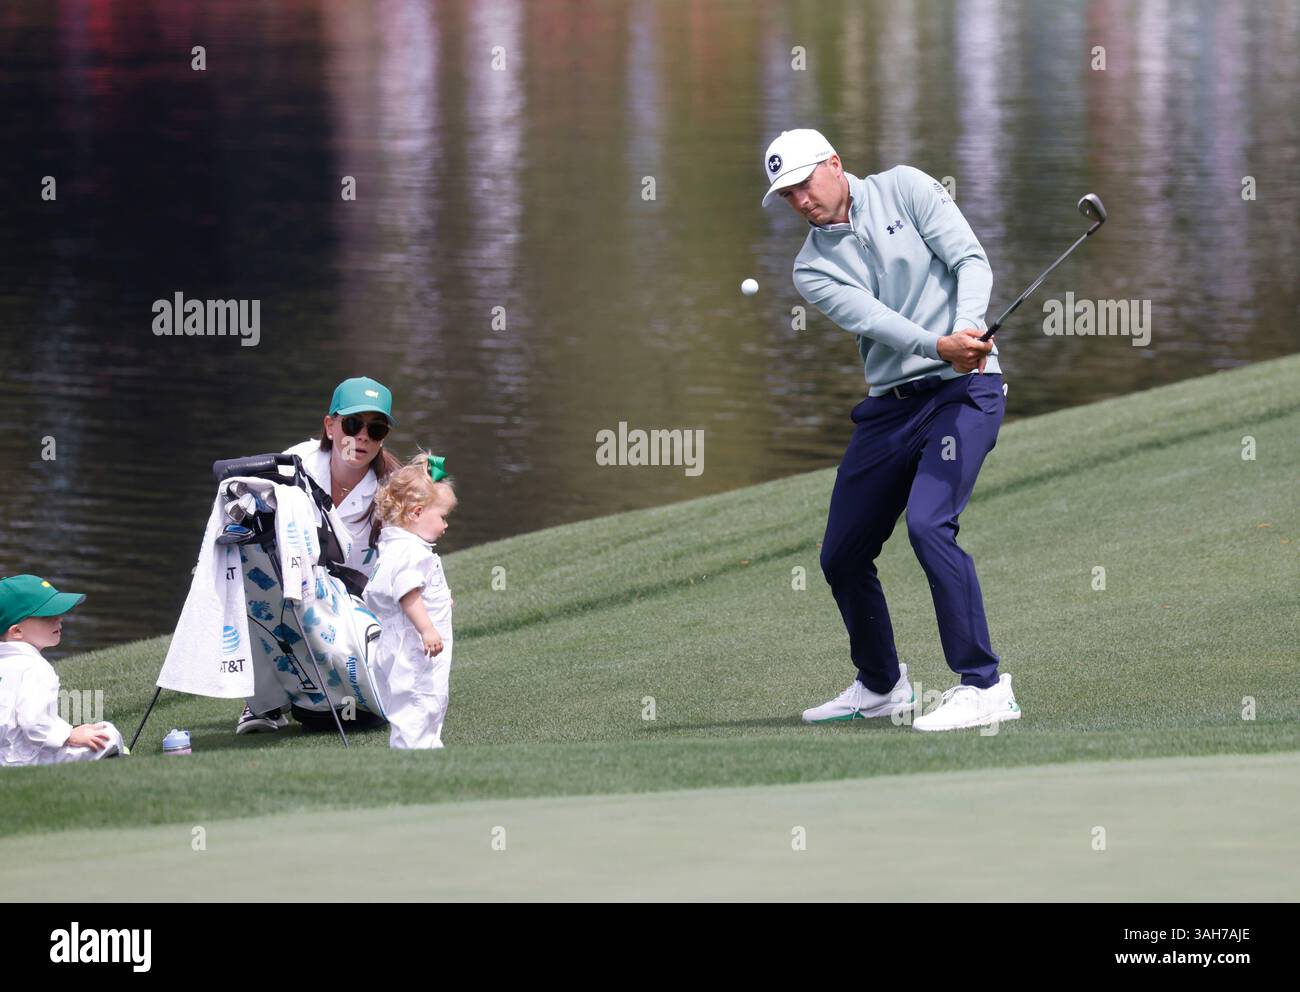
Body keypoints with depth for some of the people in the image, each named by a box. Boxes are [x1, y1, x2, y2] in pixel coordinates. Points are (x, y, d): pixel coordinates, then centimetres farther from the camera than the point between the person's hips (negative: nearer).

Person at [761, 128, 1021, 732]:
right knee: (842, 556, 7)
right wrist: (939, 346, -32)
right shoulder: (812, 268, 5)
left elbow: (969, 259, -8)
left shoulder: (904, 189, 1)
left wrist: (969, 328, -28)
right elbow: (870, 317, -13)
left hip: (963, 388, -5)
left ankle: (984, 687, -21)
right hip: (891, 404, 5)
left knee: (929, 523, -25)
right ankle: (881, 686, 30)